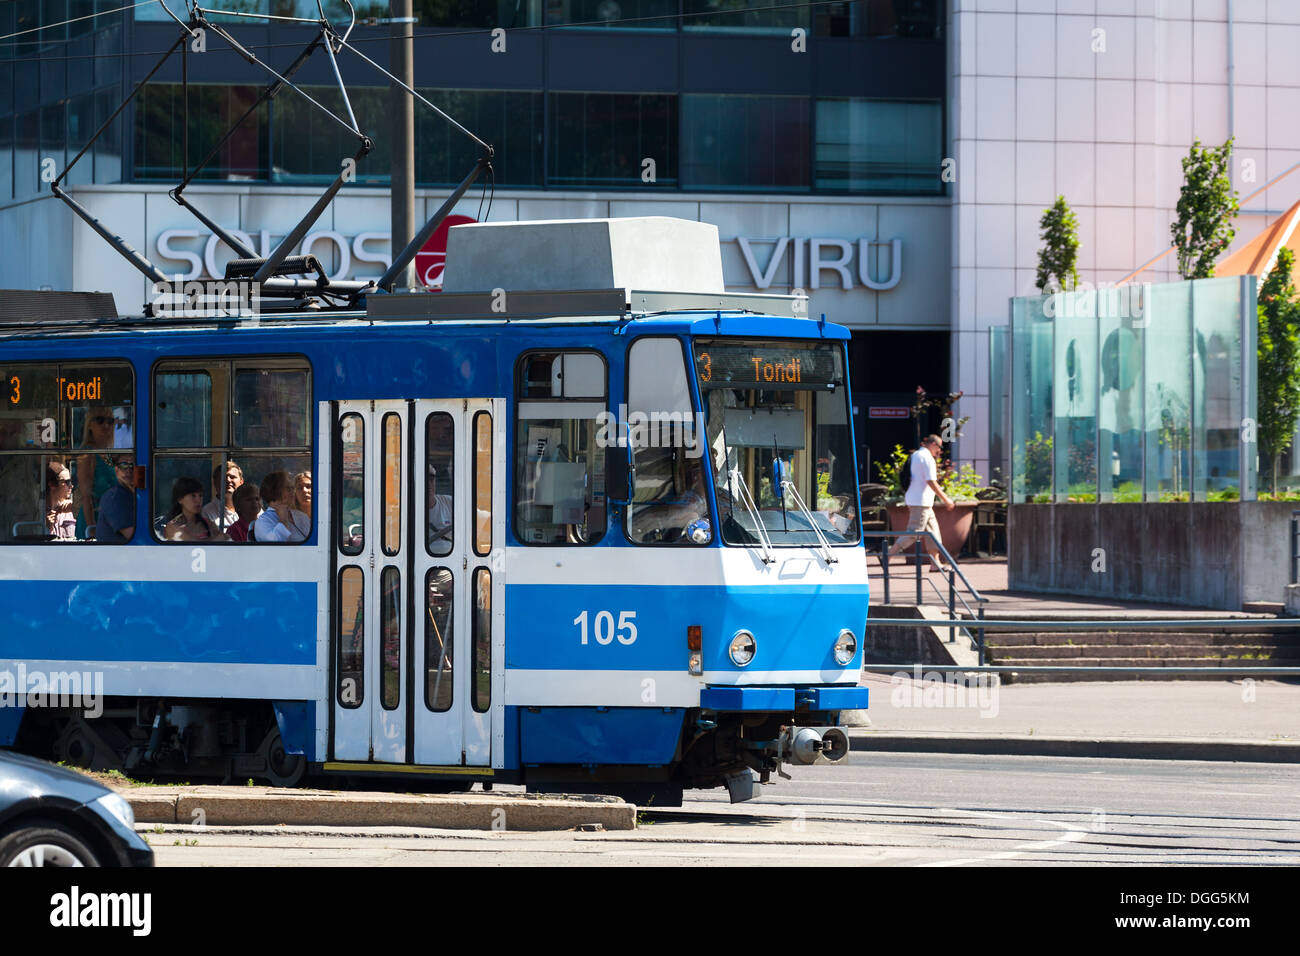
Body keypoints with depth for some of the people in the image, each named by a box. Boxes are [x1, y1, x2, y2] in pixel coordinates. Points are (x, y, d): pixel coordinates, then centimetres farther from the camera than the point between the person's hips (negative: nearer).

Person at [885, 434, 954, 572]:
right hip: (922, 502, -10)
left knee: (932, 529, 13)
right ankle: (887, 557, -12)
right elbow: (931, 482, -19)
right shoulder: (927, 458, -14)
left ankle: (935, 563, 14)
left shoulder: (915, 455, 15)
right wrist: (946, 499, -13)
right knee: (914, 532, -10)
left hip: (913, 499, 10)